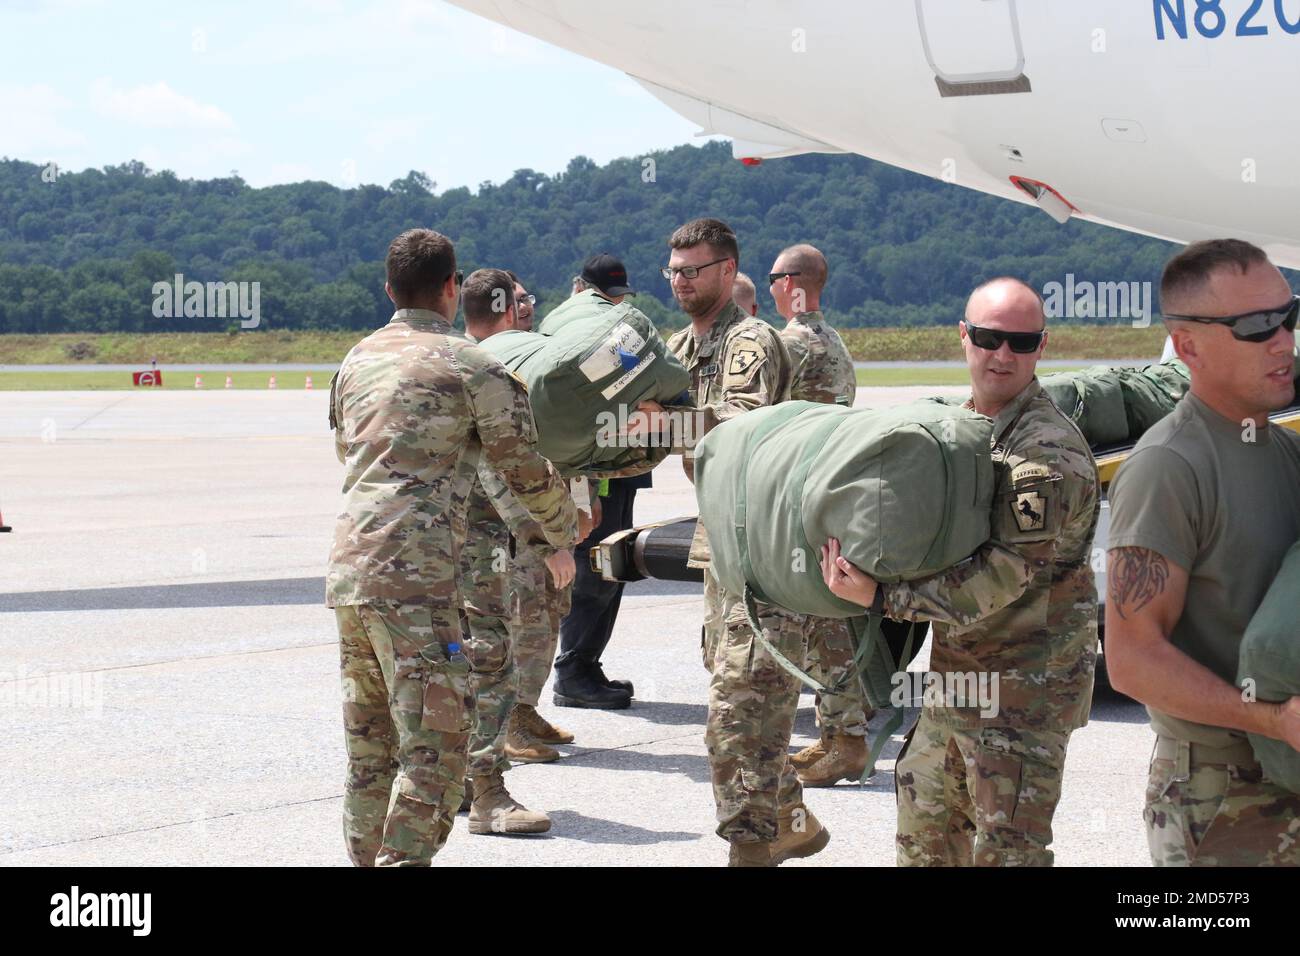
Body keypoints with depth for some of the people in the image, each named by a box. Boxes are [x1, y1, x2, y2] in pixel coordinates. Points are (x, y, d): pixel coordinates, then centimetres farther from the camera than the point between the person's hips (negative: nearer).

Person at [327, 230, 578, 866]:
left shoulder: (356, 361, 18)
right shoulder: (472, 367, -2)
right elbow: (527, 472, 3)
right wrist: (565, 532, 21)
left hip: (346, 568, 7)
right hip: (415, 574, -7)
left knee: (370, 746, 14)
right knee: (433, 744, -7)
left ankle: (368, 860, 19)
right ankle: (406, 859, -16)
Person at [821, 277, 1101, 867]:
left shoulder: (1049, 451, -19)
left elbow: (1003, 578, -24)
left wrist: (882, 597, -24)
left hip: (1020, 693, -9)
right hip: (956, 675, 9)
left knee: (1004, 849, -6)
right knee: (925, 828, 19)